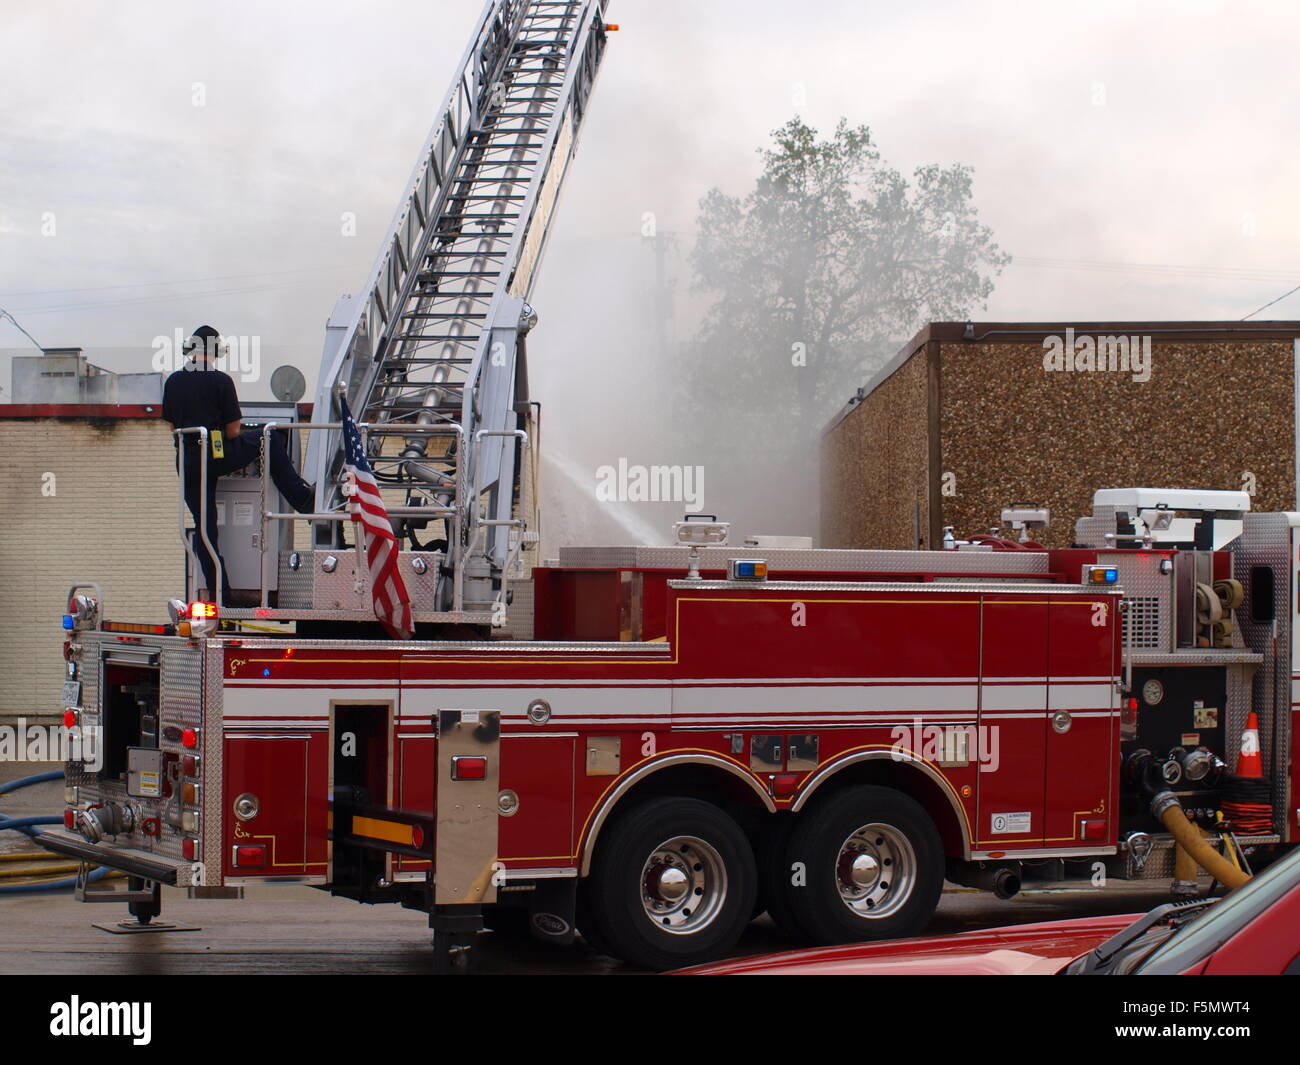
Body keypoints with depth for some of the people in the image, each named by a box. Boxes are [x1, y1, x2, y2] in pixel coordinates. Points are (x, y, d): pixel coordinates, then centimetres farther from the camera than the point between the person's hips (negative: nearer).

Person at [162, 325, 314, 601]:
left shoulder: (173, 382, 9)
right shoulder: (221, 380, -5)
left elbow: (172, 425, 16)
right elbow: (232, 430, -3)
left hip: (186, 462, 5)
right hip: (217, 454, -5)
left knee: (204, 524, 7)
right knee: (270, 441, 16)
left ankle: (213, 588, 2)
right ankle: (301, 498, 18)